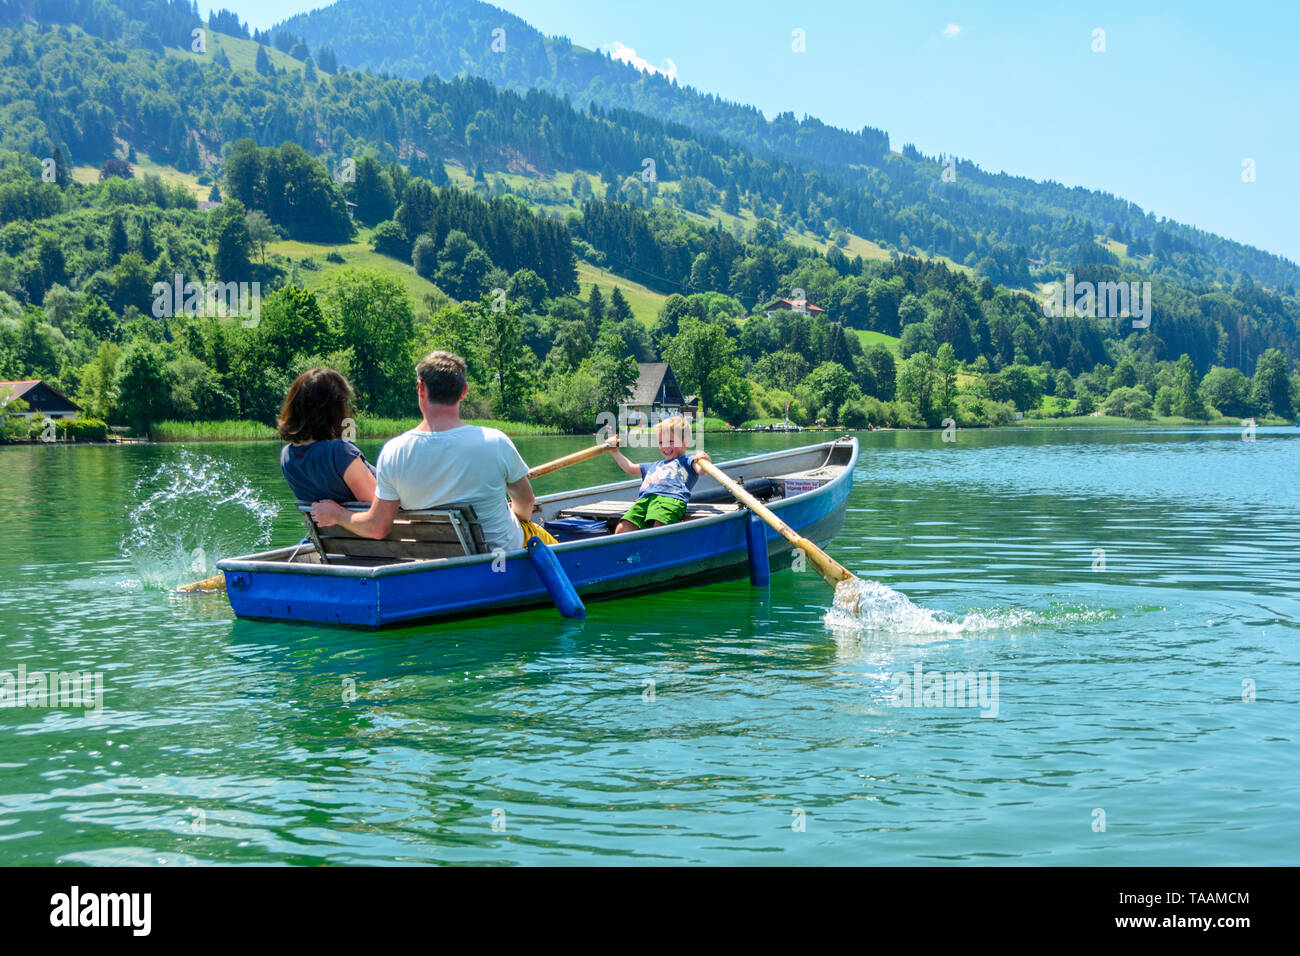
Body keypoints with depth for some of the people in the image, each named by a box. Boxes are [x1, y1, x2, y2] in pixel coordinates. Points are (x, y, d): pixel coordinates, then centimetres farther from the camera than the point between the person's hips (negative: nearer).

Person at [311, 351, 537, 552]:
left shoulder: (393, 451, -19)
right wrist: (517, 520, 19)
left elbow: (377, 527, -15)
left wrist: (336, 515, 6)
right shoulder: (495, 443, -23)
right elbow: (525, 503, -6)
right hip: (501, 546, -2)